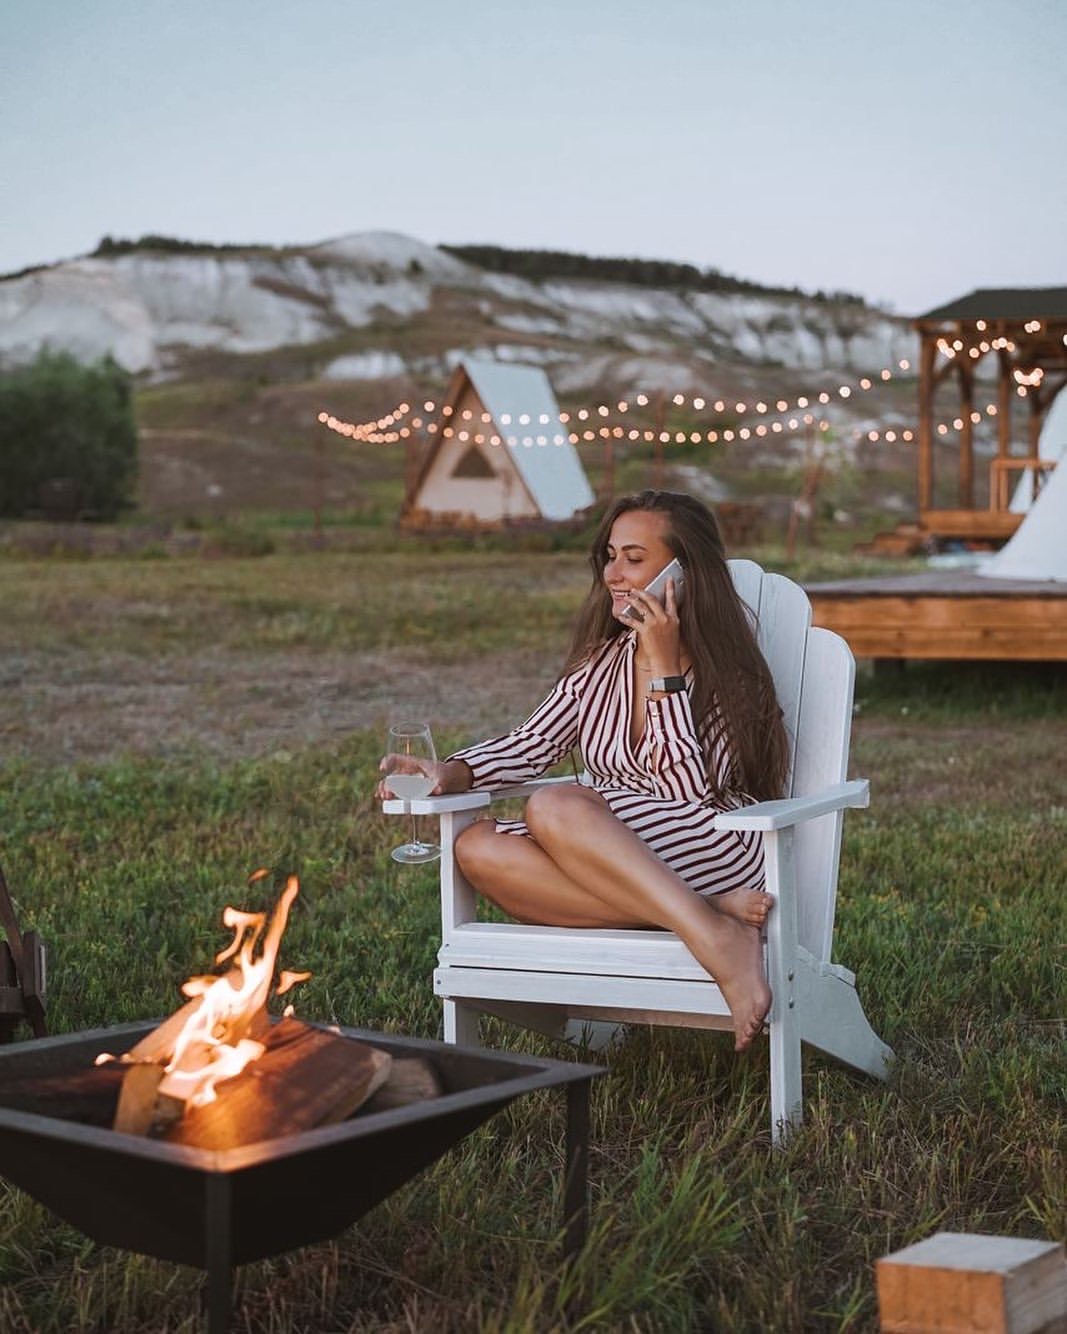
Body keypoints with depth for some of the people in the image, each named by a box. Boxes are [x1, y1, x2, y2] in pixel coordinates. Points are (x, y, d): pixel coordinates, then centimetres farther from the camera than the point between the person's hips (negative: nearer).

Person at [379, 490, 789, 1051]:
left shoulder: (724, 670, -4)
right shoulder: (603, 659, 14)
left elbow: (691, 790, -16)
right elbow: (529, 745, 15)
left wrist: (664, 666, -16)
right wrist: (452, 772, -4)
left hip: (714, 851, -7)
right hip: (609, 861, 7)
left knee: (553, 807, -31)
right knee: (478, 847, -22)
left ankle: (718, 940, -39)